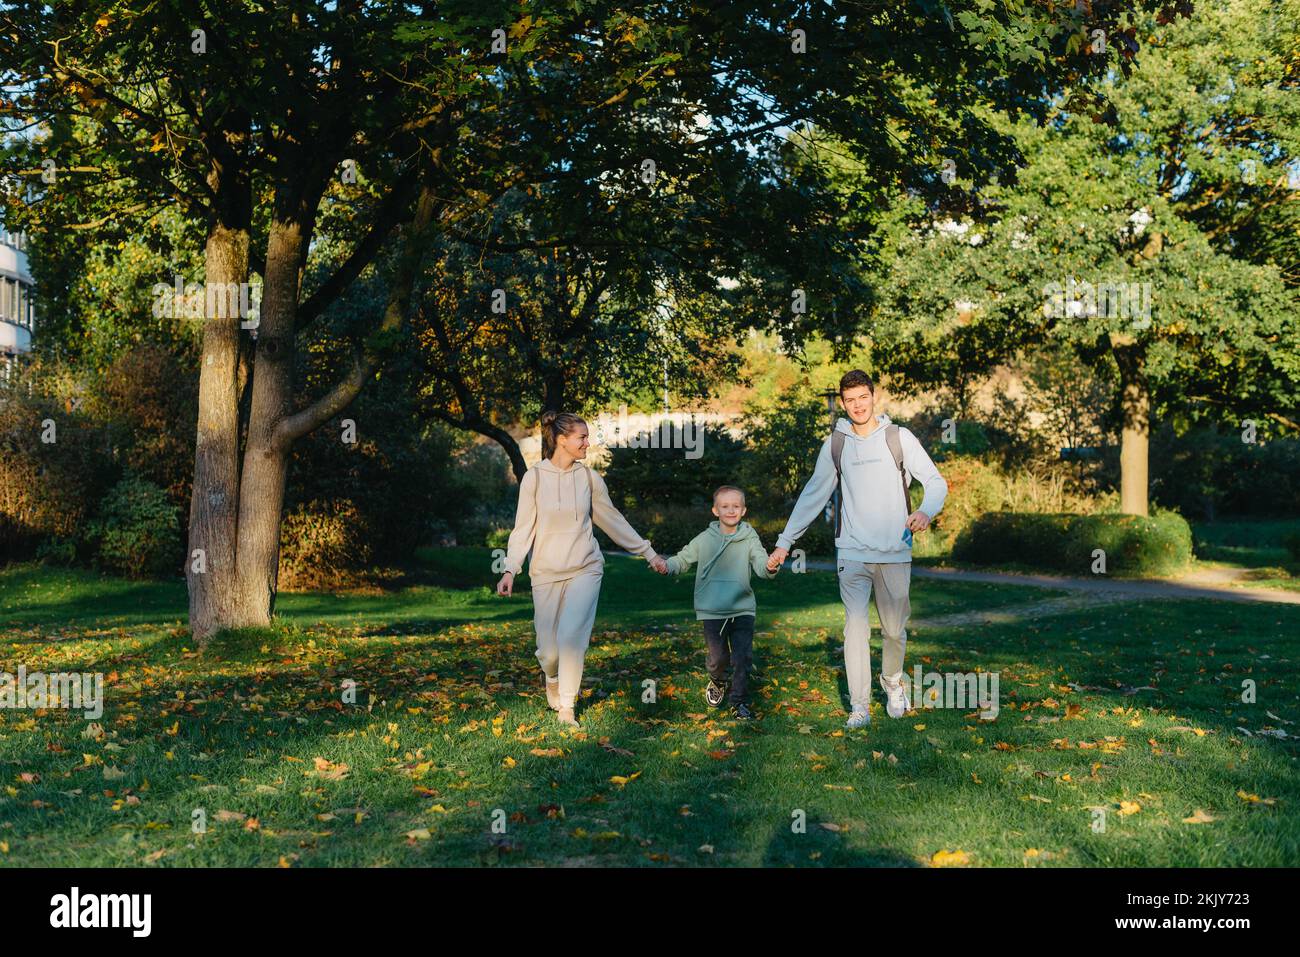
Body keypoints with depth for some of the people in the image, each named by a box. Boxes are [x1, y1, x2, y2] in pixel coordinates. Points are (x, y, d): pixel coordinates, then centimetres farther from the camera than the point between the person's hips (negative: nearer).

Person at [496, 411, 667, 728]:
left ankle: (566, 708, 0)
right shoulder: (534, 478, -3)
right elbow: (523, 529, 0)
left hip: (585, 569, 1)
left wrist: (648, 553, 14)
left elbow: (613, 521, 12)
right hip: (546, 572, -1)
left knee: (572, 637, -16)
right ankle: (552, 679, 36)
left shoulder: (589, 478, 3)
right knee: (548, 649, -1)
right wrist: (510, 570, -9)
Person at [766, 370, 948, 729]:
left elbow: (936, 481, 1)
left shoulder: (899, 438, 1)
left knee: (894, 629, 6)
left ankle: (893, 683, 33)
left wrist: (925, 512, -22)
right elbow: (813, 496, 12)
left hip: (895, 552, 0)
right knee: (855, 627, -7)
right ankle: (859, 706, -1)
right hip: (852, 552, 1)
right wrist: (784, 542, 10)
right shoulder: (835, 444, 7)